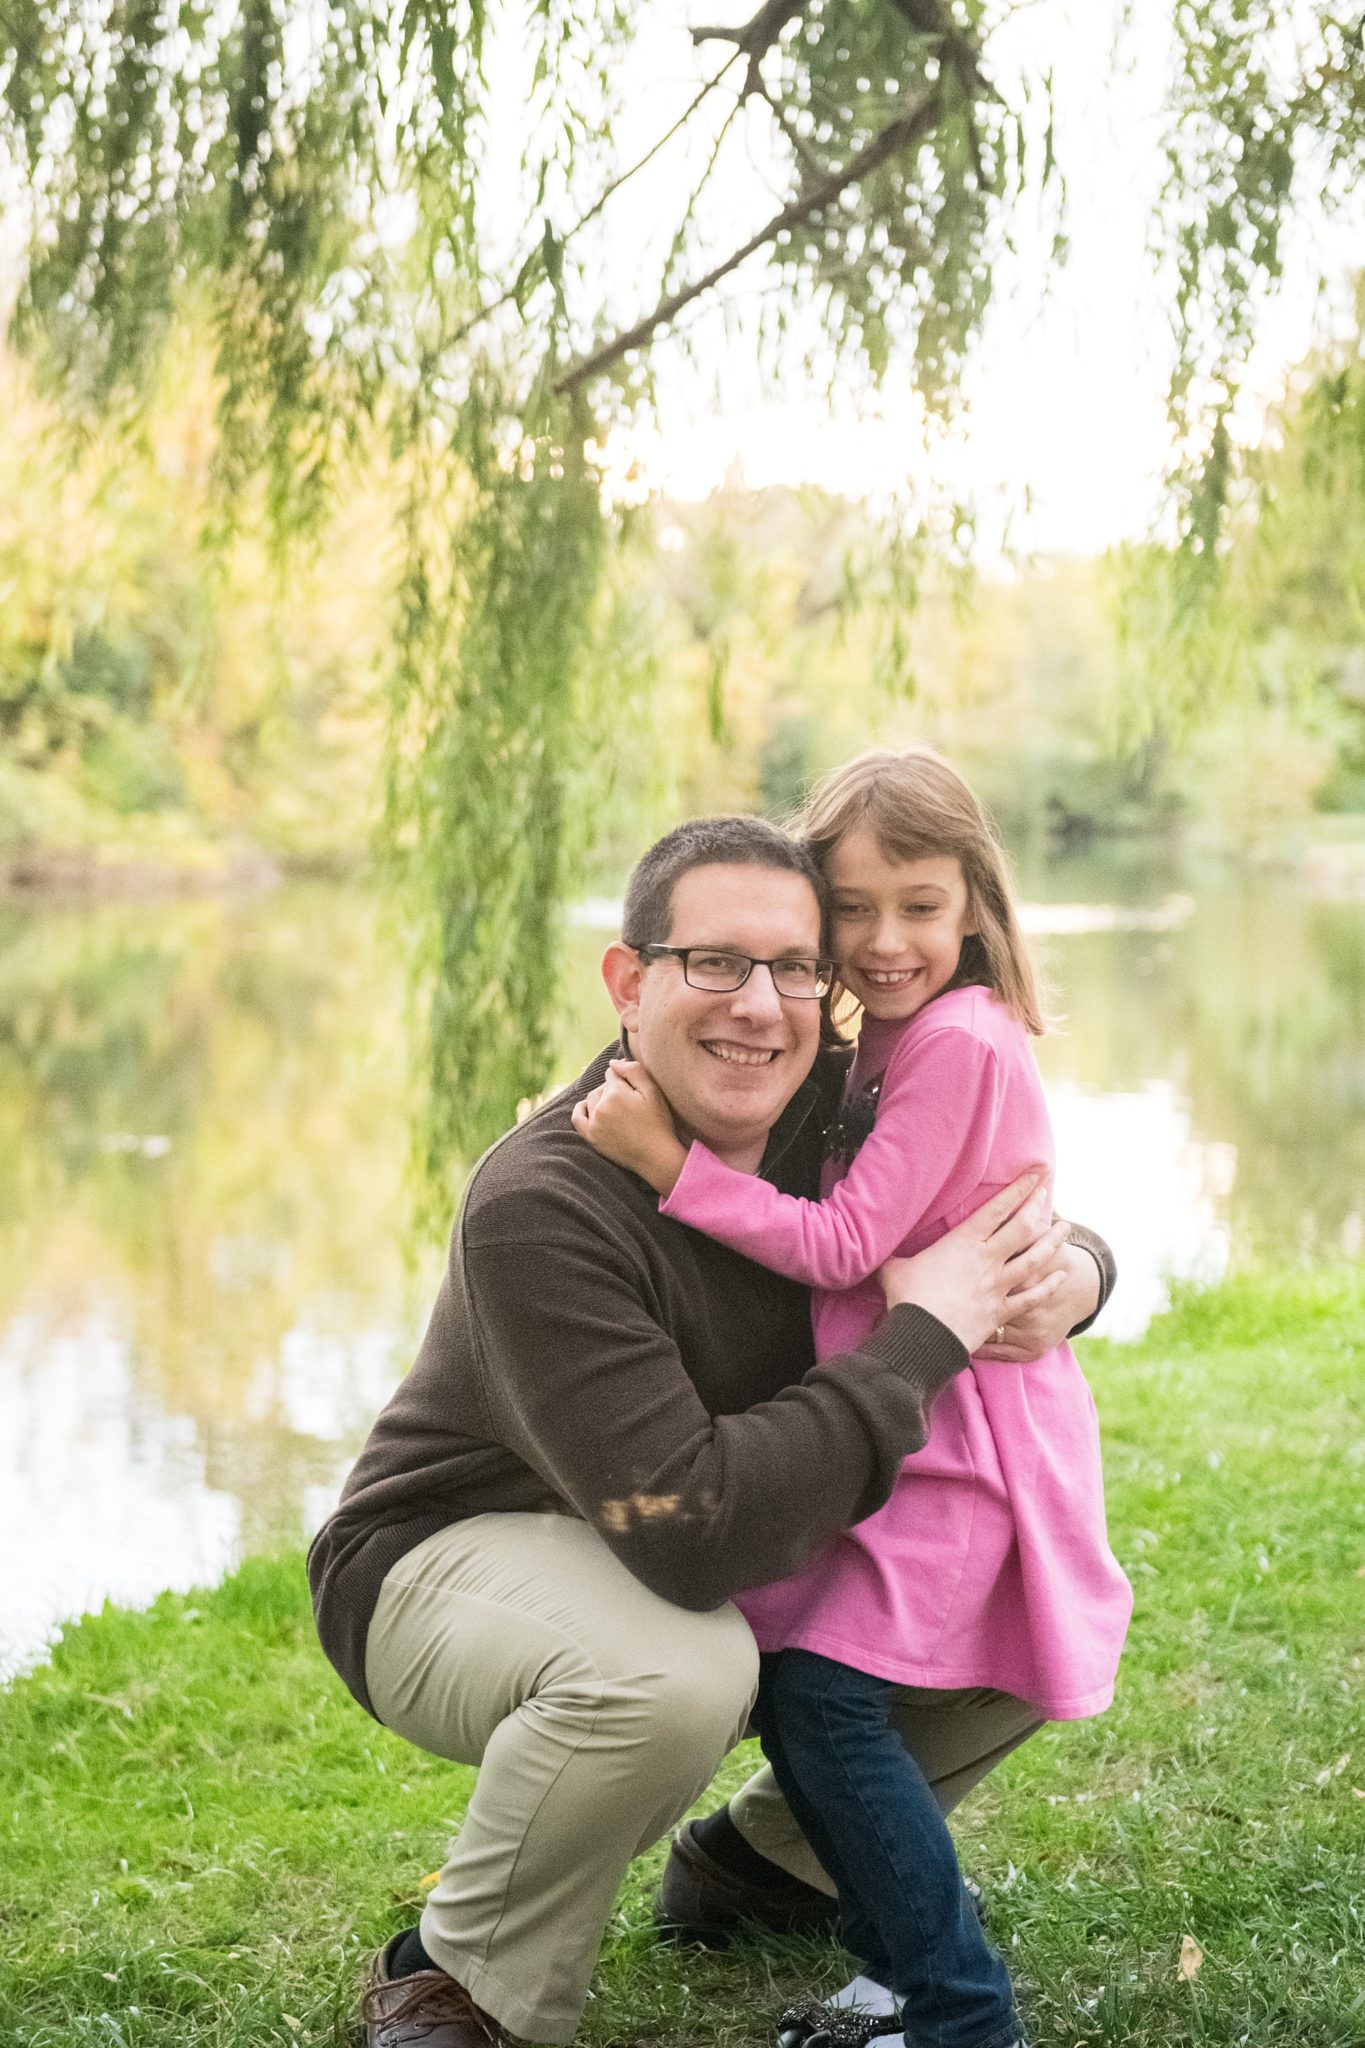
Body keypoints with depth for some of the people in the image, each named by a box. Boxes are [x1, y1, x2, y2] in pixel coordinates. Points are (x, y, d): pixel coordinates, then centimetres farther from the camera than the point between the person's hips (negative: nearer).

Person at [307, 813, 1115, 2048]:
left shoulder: (834, 1122, -10)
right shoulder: (540, 1207, -31)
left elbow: (1022, 1232, 7)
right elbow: (692, 1531, -39)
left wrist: (1069, 1272, -20)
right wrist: (921, 1337, -31)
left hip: (714, 1553, 7)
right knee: (675, 1671, -38)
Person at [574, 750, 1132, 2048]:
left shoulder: (959, 1043, -17)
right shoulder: (887, 1043, 12)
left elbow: (845, 1245, -21)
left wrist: (671, 1163, -24)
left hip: (958, 1425, -9)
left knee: (822, 1695, -15)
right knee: (785, 1682, 7)